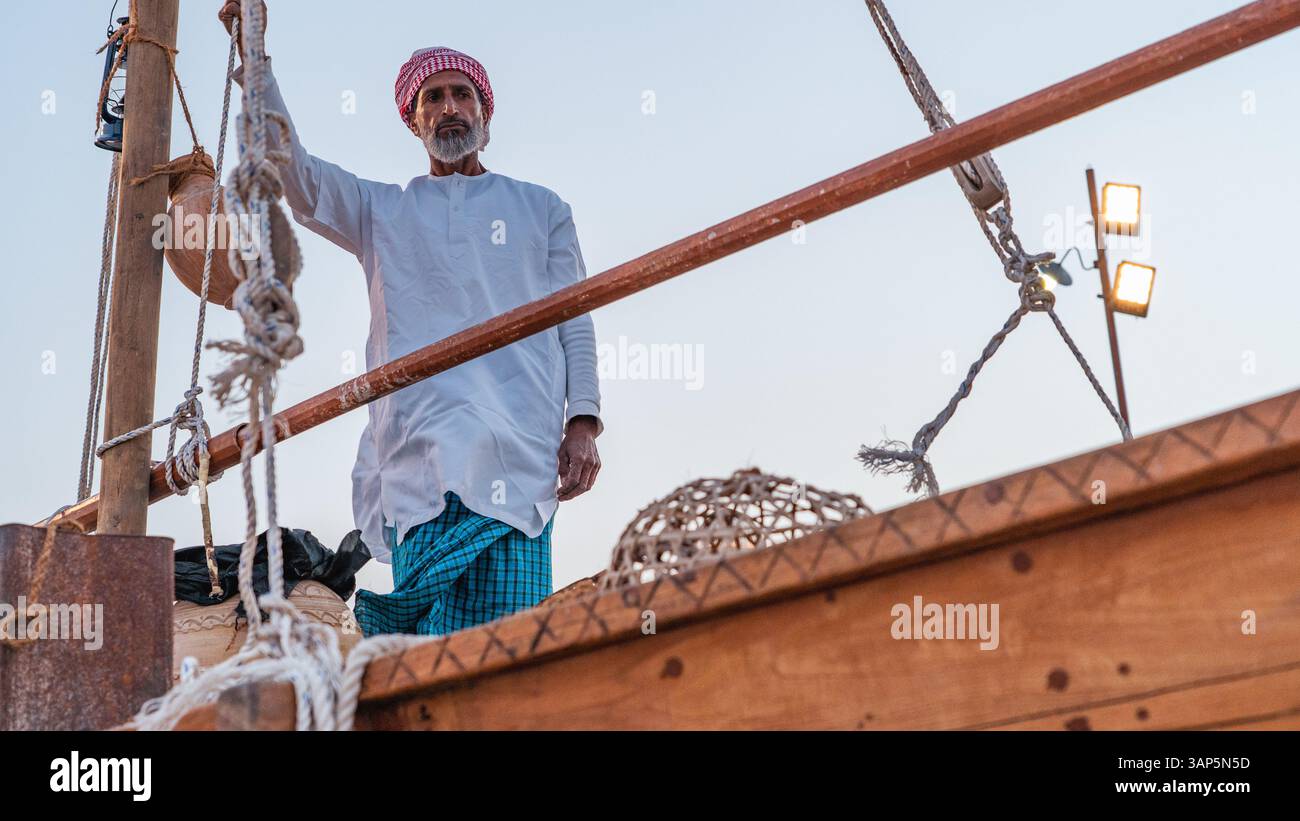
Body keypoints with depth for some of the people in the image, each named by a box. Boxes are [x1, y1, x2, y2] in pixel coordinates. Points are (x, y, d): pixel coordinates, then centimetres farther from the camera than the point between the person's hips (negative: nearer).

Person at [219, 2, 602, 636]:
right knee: (435, 634, -15)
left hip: (520, 448, 0)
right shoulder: (380, 210, 26)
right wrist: (252, 57, 1)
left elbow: (575, 322, 16)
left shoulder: (541, 209, 23)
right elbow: (293, 169, 11)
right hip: (421, 444, 0)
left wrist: (583, 421, 2)